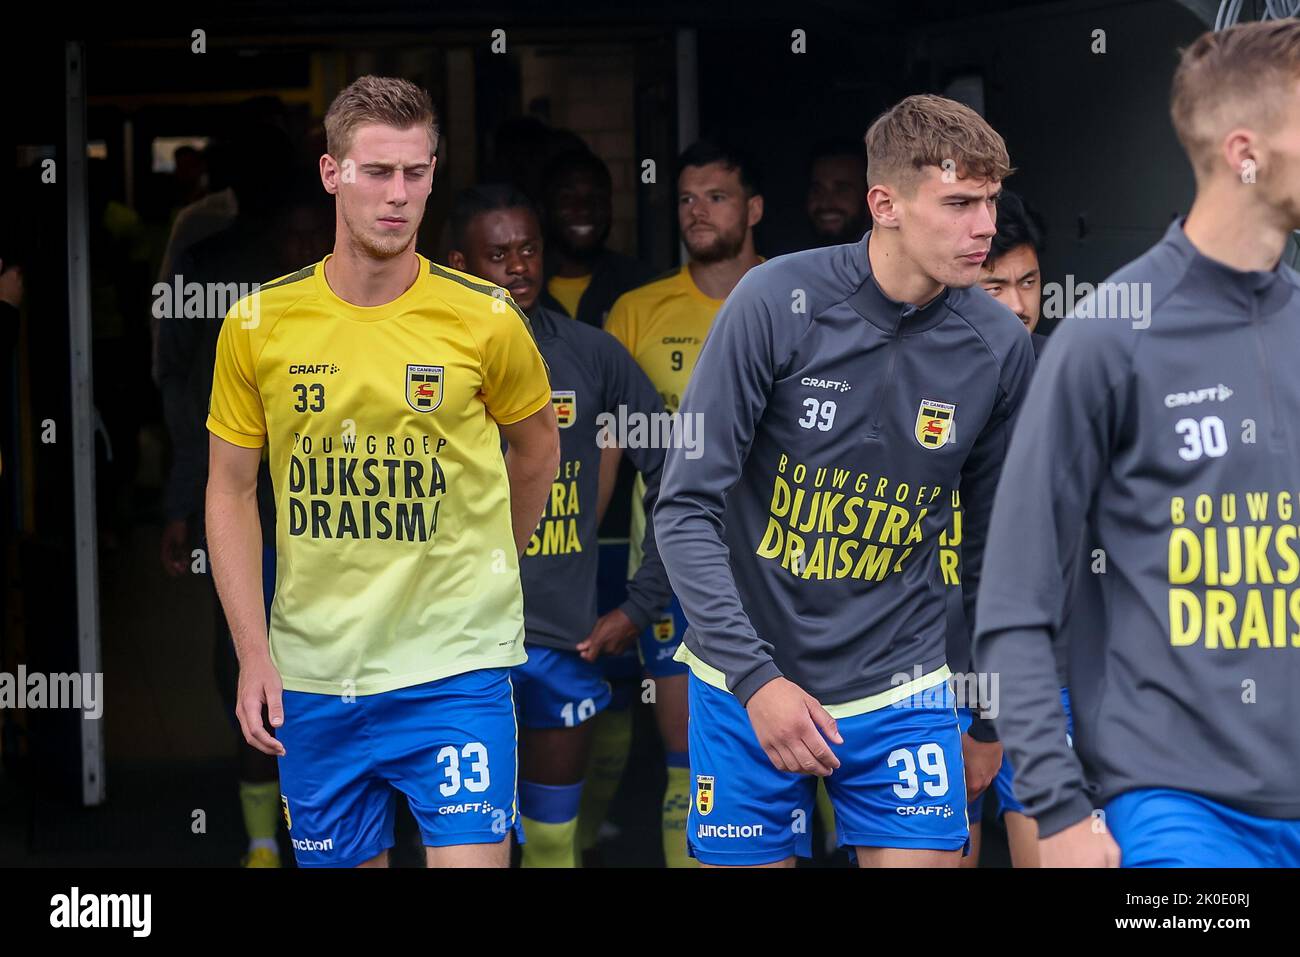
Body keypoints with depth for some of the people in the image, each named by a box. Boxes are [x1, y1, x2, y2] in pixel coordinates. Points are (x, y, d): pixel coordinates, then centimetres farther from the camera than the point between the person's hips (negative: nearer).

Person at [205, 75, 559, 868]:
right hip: (311, 675, 2)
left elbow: (537, 444, 14)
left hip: (456, 665, -2)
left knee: (471, 859, -12)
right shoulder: (259, 326, -1)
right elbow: (231, 491, 6)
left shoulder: (487, 319, -5)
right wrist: (253, 652, 0)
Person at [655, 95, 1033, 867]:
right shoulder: (777, 303, -14)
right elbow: (687, 508, -13)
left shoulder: (999, 347, -4)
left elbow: (993, 548, 9)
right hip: (749, 683, -2)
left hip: (900, 690, 2)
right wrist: (755, 678, -20)